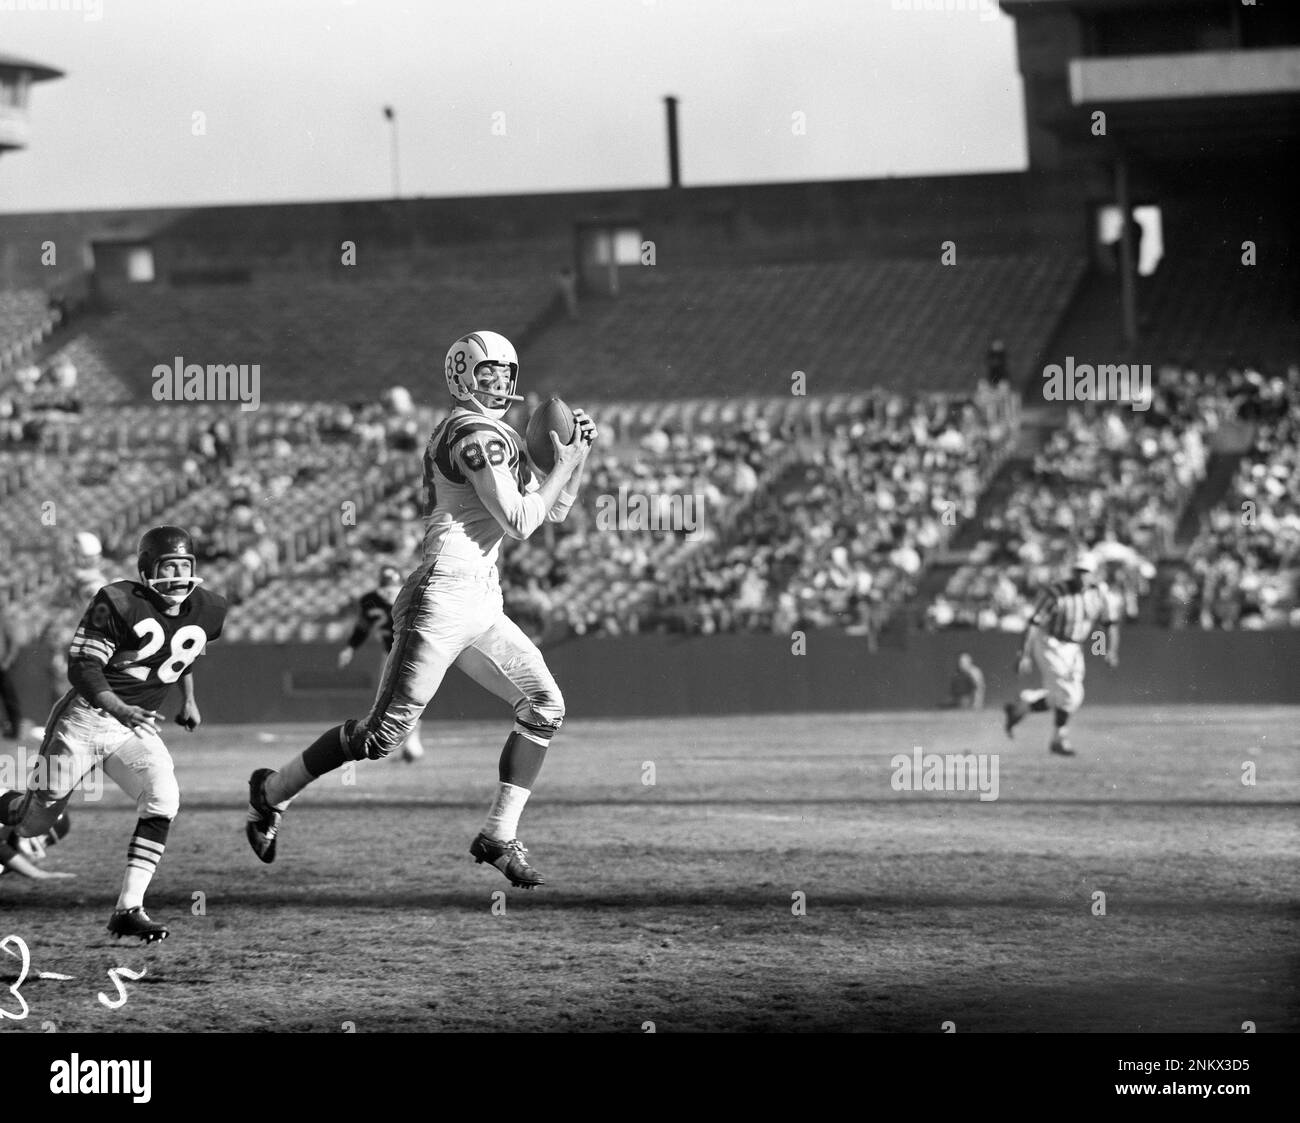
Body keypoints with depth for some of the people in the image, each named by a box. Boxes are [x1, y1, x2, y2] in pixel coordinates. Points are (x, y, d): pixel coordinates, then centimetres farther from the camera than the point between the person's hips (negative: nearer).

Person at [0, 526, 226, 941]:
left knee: (163, 800, -21)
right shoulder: (119, 604, -18)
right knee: (35, 819, 1)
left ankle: (128, 910, -16)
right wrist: (119, 709, -32)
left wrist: (188, 699, 22)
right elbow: (82, 668, -19)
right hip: (86, 718, -5)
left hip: (137, 728, 5)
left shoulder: (206, 612, 2)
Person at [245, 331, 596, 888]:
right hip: (443, 597, -10)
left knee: (544, 707, 4)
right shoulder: (477, 433, -13)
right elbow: (519, 521, -17)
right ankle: (273, 790, 11)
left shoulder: (504, 437, 18)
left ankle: (499, 835, 7)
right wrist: (565, 466, -7)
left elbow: (554, 509, 22)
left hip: (481, 605, 10)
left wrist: (577, 454, 8)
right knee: (386, 731, -6)